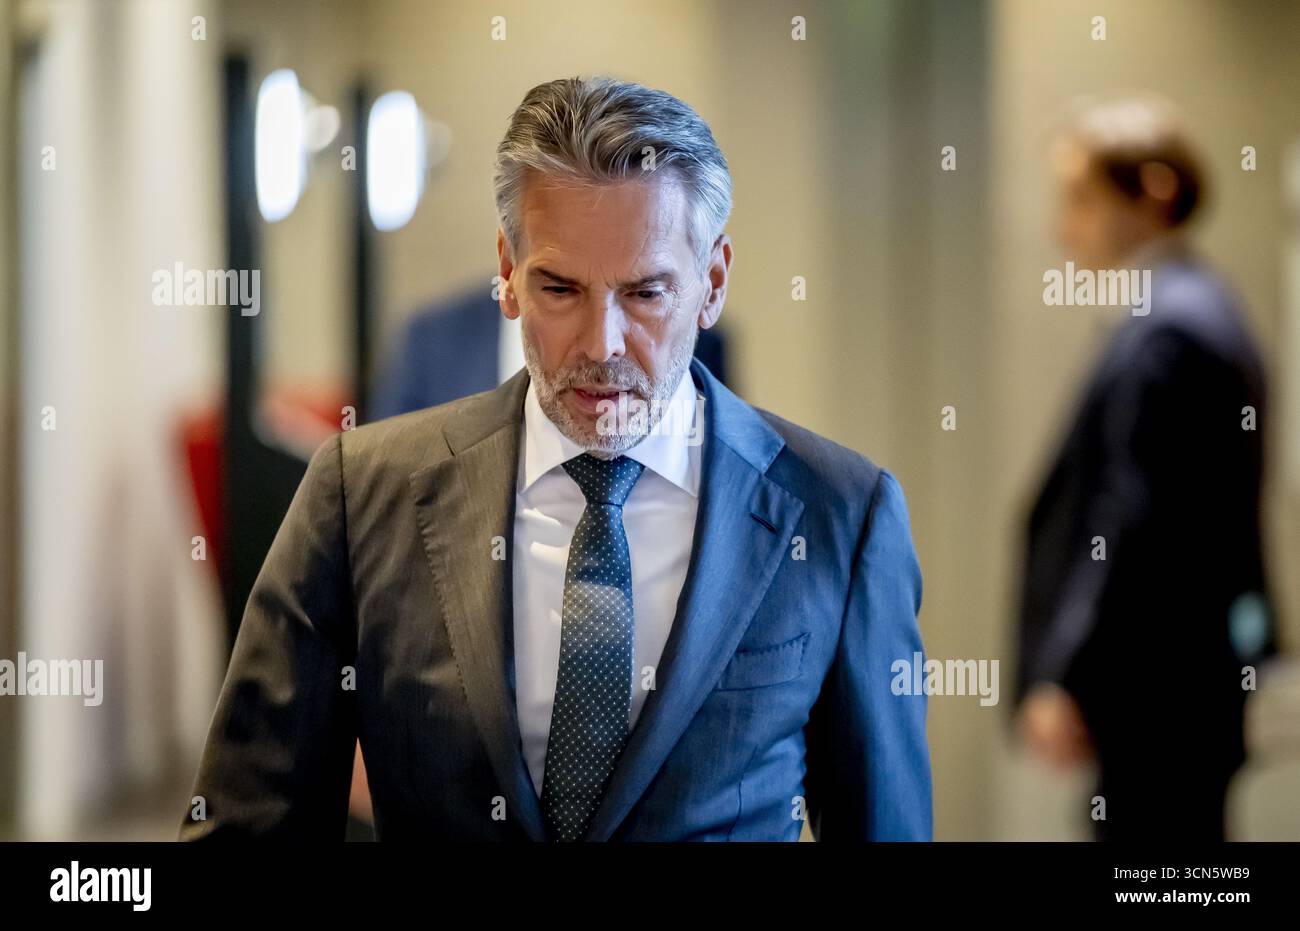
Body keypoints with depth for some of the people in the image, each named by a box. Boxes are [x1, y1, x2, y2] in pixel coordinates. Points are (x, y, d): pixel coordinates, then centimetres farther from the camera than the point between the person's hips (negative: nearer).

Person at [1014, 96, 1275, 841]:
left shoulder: (1163, 332, -16)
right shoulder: (1199, 310, 15)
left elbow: (1133, 518, -21)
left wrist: (1067, 677, -19)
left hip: (1160, 685, -10)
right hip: (1189, 673, 10)